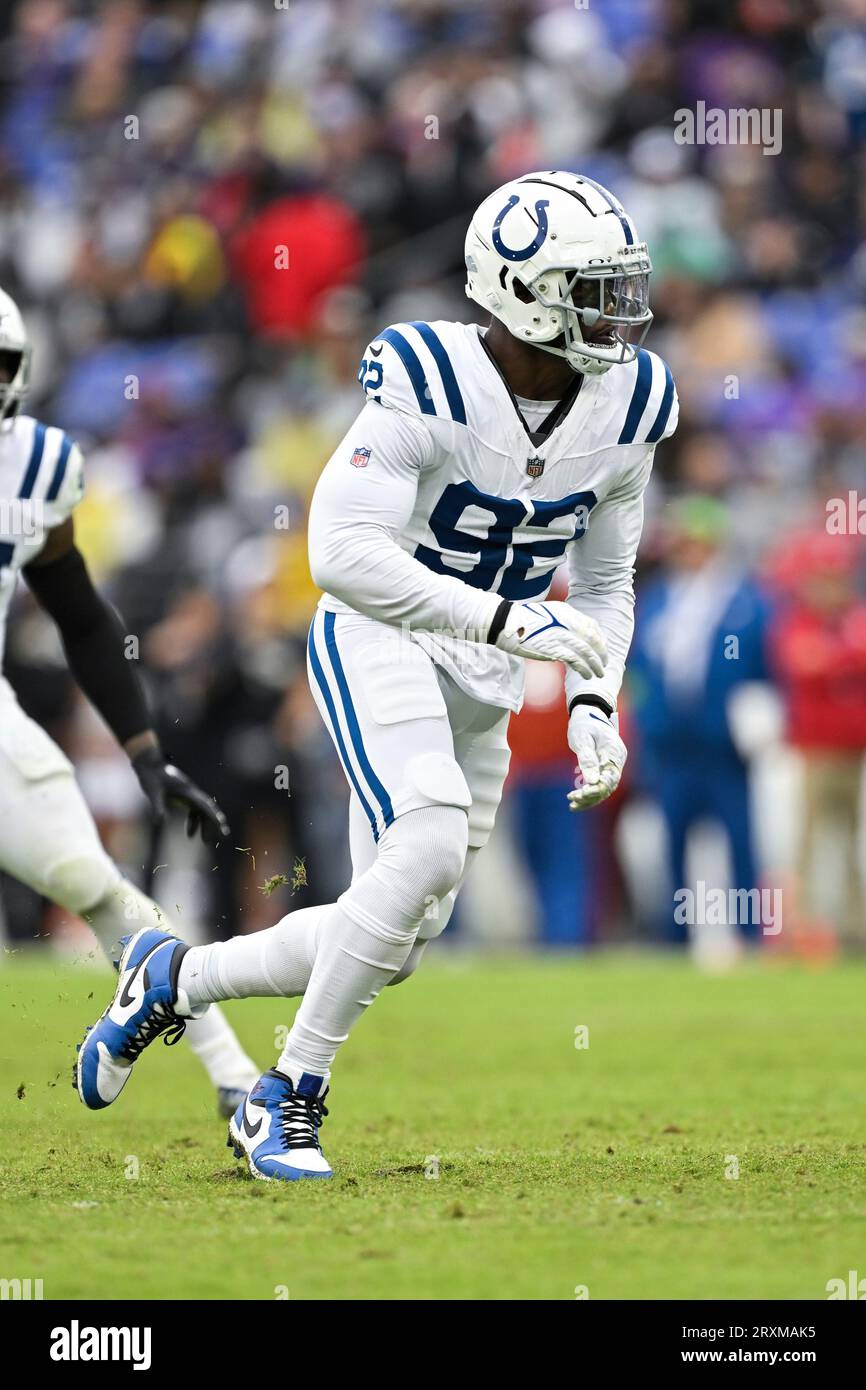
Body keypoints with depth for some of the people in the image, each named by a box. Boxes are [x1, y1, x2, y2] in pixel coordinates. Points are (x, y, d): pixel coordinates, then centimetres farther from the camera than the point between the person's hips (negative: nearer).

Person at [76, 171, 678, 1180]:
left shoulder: (625, 408, -2)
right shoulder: (430, 383, -21)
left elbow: (603, 585, 11)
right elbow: (342, 550, -28)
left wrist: (593, 705, -6)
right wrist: (507, 618, -34)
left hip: (482, 679, 7)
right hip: (379, 635, -7)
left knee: (393, 948, 3)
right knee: (428, 846, -30)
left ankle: (172, 979, 28)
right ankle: (292, 1098, -15)